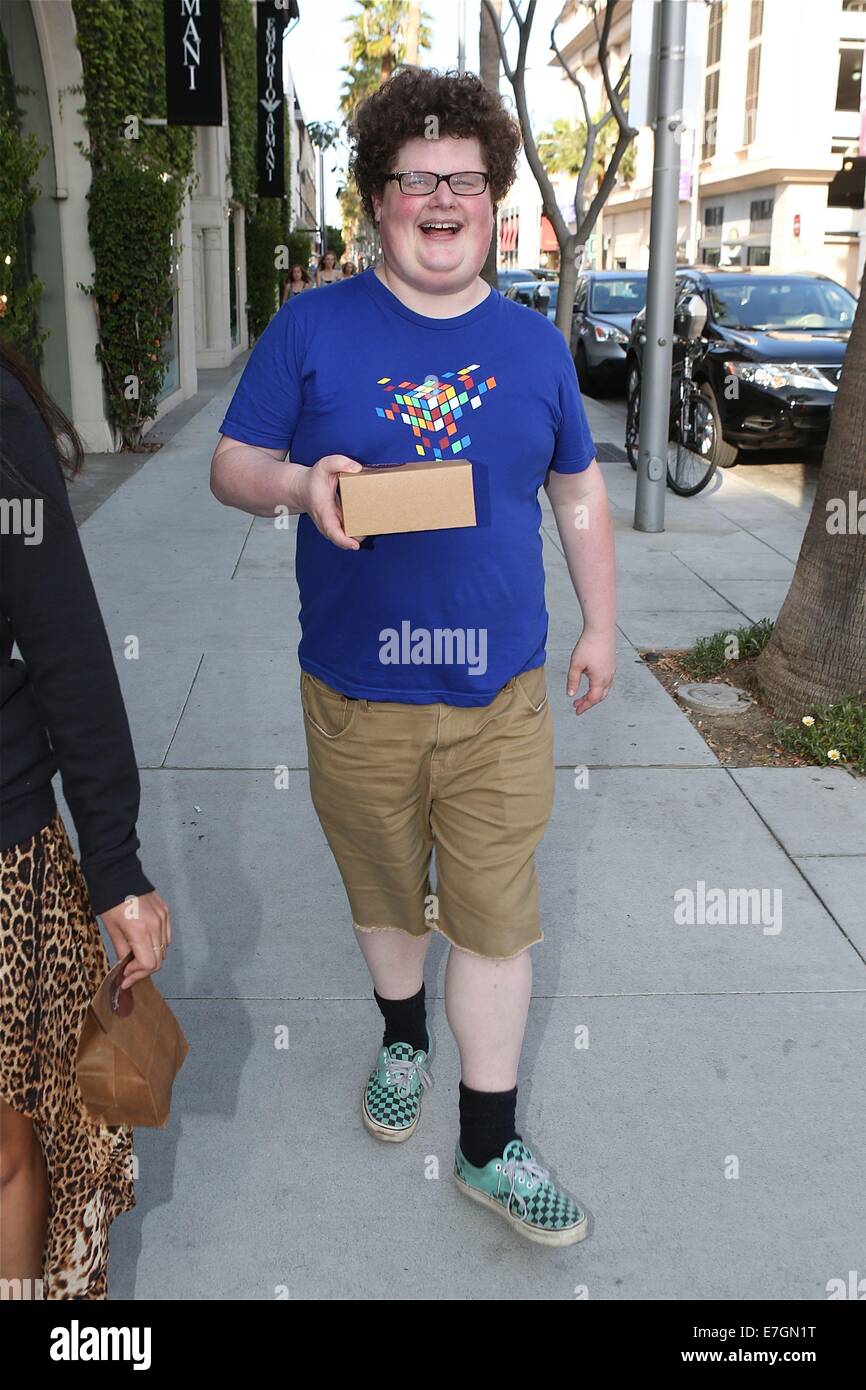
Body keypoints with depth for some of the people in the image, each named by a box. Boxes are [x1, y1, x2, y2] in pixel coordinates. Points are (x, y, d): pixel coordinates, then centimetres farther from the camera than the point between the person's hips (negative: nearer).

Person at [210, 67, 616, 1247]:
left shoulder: (535, 344, 6)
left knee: (496, 919, 5)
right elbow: (231, 466, 1)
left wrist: (600, 624, 14)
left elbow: (579, 493, 15)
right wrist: (300, 483, -21)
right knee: (388, 898, 17)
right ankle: (404, 1038, 47)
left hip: (502, 700, 1)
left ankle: (490, 1146, 23)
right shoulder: (311, 331, -1)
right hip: (358, 696, -1)